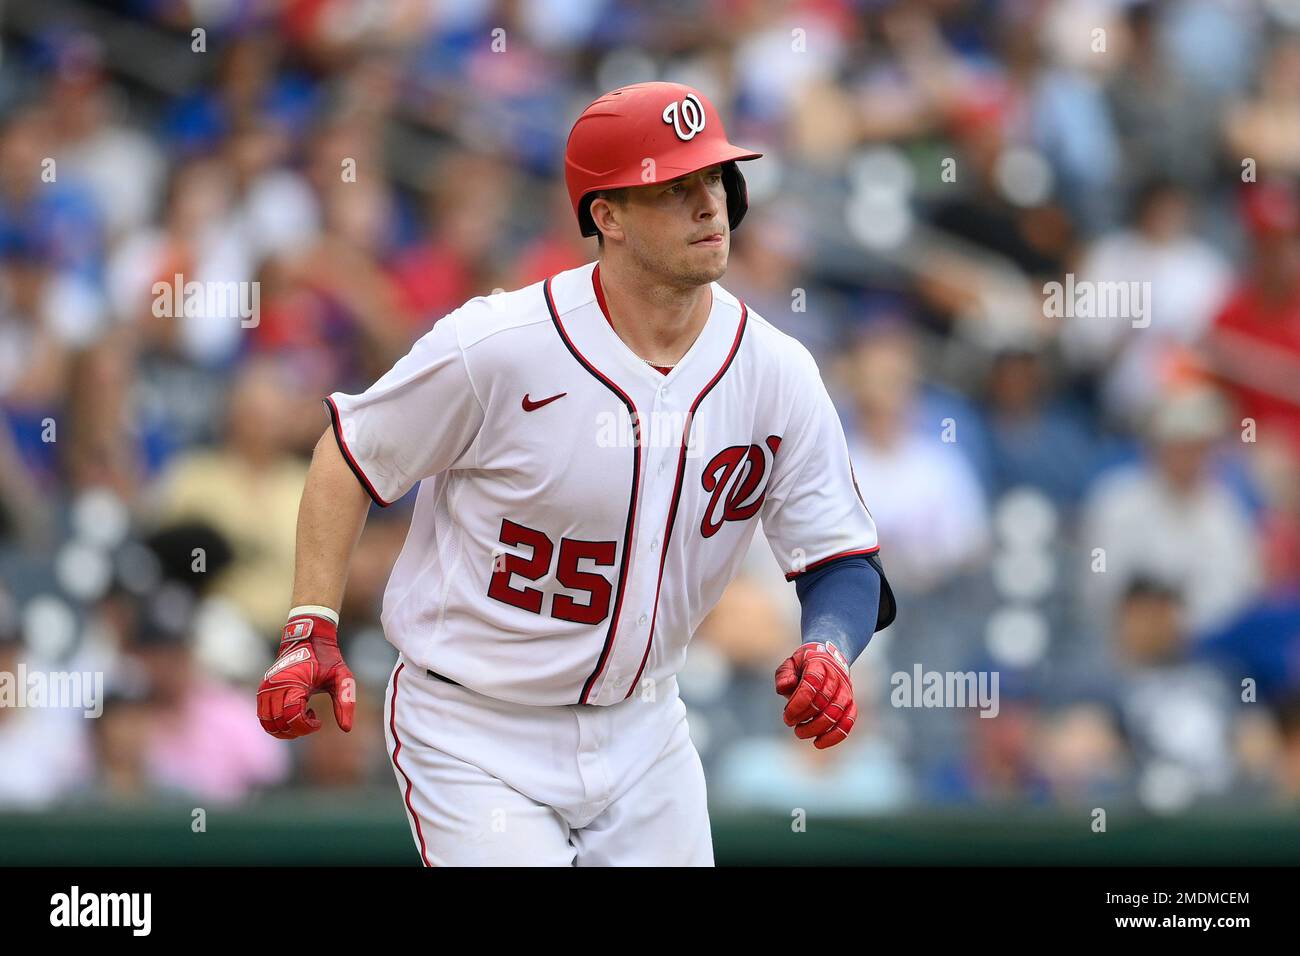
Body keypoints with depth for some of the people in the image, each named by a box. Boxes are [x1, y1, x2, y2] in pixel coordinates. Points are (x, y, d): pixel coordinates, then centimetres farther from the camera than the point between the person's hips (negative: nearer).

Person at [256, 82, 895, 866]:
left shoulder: (777, 374, -7)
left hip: (642, 734, 5)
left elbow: (847, 564, -3)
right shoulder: (494, 350, -19)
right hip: (476, 738, -5)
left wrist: (828, 653, -25)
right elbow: (351, 455, -5)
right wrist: (312, 630, -11)